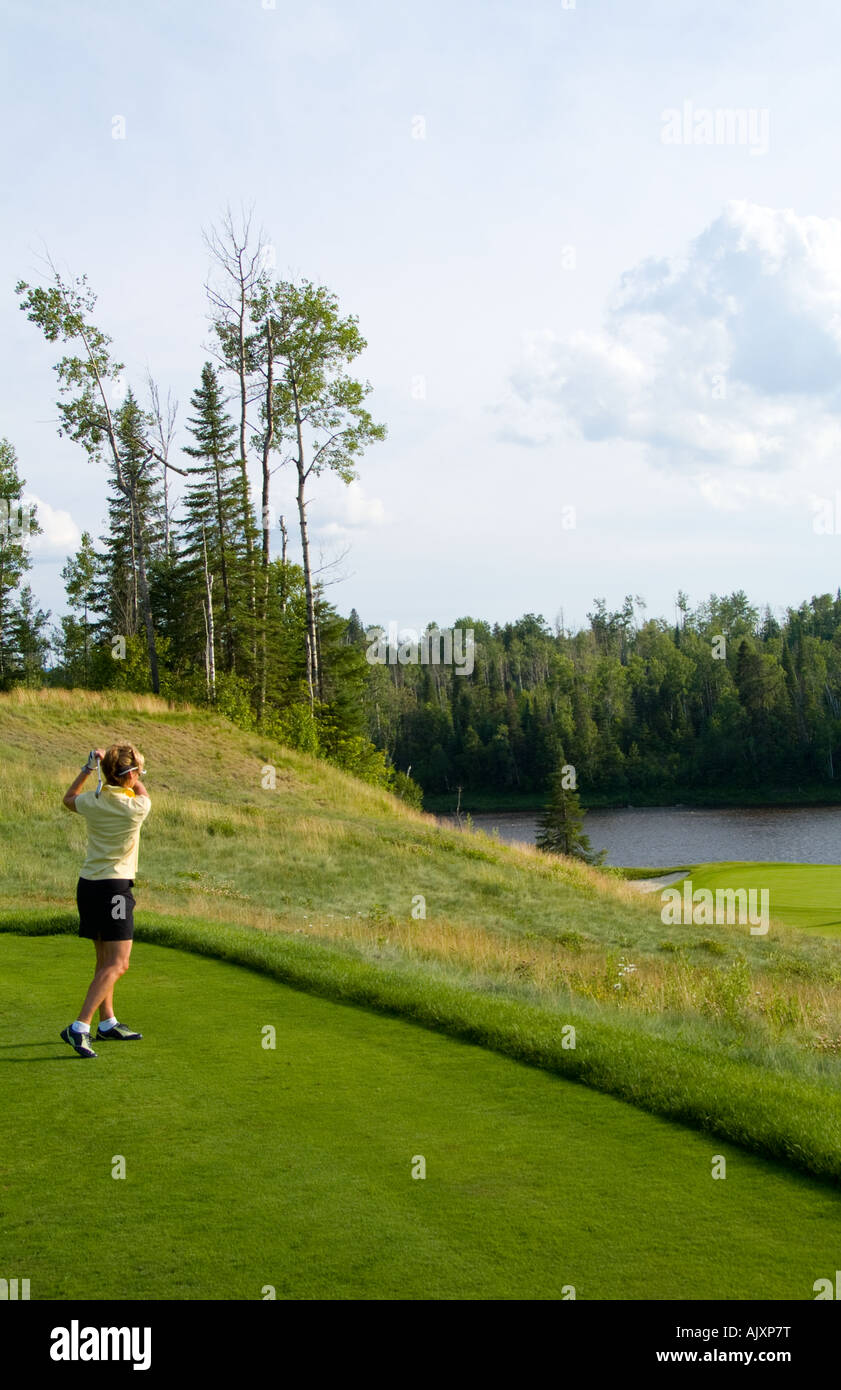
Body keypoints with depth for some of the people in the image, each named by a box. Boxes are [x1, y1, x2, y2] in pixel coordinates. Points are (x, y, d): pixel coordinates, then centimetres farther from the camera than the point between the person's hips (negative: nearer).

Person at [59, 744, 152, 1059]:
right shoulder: (136, 807, -15)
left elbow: (68, 799, 23)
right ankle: (79, 1027, -18)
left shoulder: (92, 802, -2)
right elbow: (142, 794, 12)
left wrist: (89, 768, 21)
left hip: (87, 885, 7)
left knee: (105, 961, 18)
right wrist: (129, 774, 18)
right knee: (117, 965, -7)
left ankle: (107, 1023, 28)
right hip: (115, 886, -7)